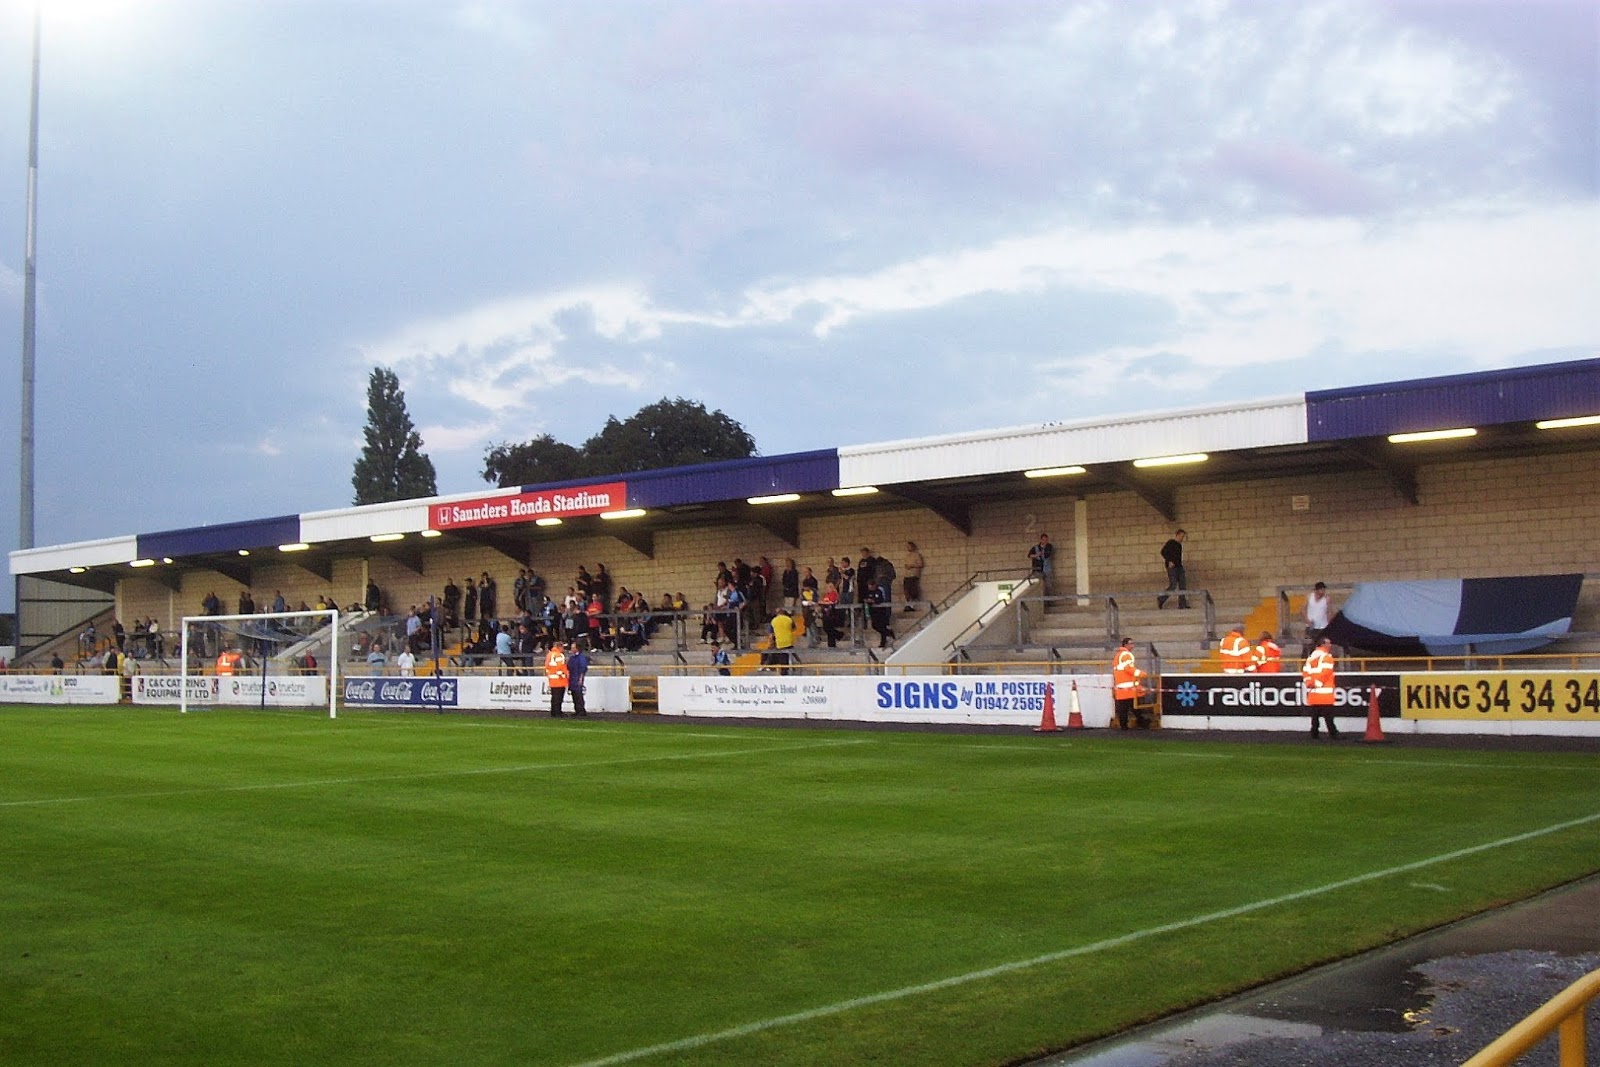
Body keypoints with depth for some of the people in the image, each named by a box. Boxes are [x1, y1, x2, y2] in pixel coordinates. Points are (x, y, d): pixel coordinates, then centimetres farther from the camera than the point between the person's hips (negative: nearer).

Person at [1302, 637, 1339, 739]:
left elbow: (1305, 671, 10)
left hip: (1312, 692, 7)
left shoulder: (1311, 657, 15)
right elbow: (1325, 673, -16)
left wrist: (1309, 683, 7)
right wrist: (1318, 683, -8)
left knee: (1315, 714, 10)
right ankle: (1332, 734, -9)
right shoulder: (1327, 657, -8)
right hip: (1324, 692, -7)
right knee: (1328, 715, -7)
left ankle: (1314, 734, 9)